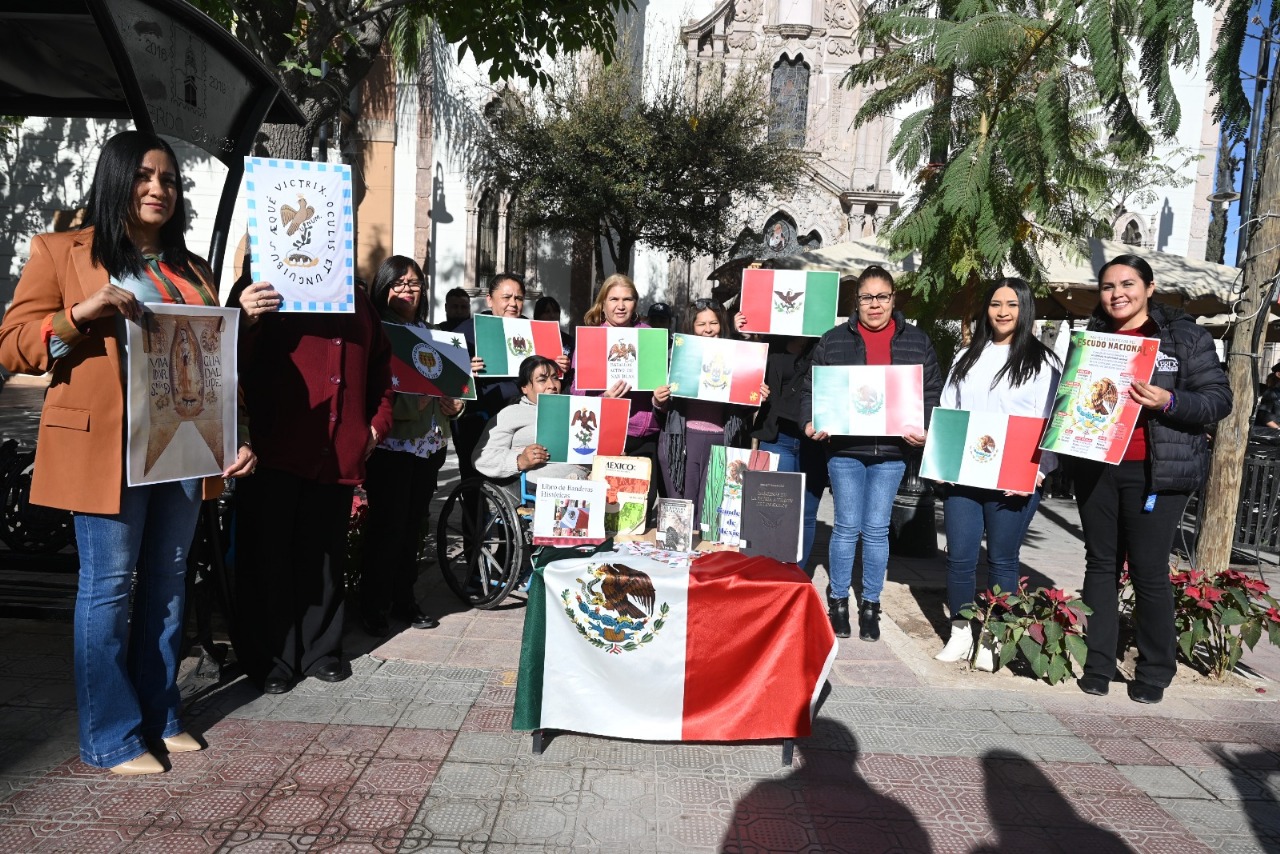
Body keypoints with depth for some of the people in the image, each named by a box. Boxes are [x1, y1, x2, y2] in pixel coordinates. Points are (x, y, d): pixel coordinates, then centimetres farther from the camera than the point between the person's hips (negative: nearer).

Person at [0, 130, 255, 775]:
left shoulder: (191, 269, 18)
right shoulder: (60, 252, 4)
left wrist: (237, 435, 8)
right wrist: (81, 311, -19)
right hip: (105, 447, -5)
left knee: (166, 582, 10)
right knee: (109, 586, -1)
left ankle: (159, 715, 22)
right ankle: (110, 736, 11)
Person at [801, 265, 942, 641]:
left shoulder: (917, 342, 7)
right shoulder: (834, 340, 3)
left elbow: (932, 394, 8)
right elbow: (811, 388, 4)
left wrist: (925, 429, -9)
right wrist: (810, 422, -13)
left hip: (891, 450, 1)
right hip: (844, 447, -1)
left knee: (877, 529, 7)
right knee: (847, 526, 4)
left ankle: (871, 605, 21)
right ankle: (838, 600, 20)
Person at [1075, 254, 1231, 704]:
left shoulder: (1184, 335, 0)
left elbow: (1219, 399, -4)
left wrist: (1169, 401, -21)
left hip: (1156, 472, -4)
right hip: (1096, 469, 4)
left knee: (1149, 571, -2)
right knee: (1100, 565, 7)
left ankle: (1154, 672, 13)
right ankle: (1097, 665, 15)